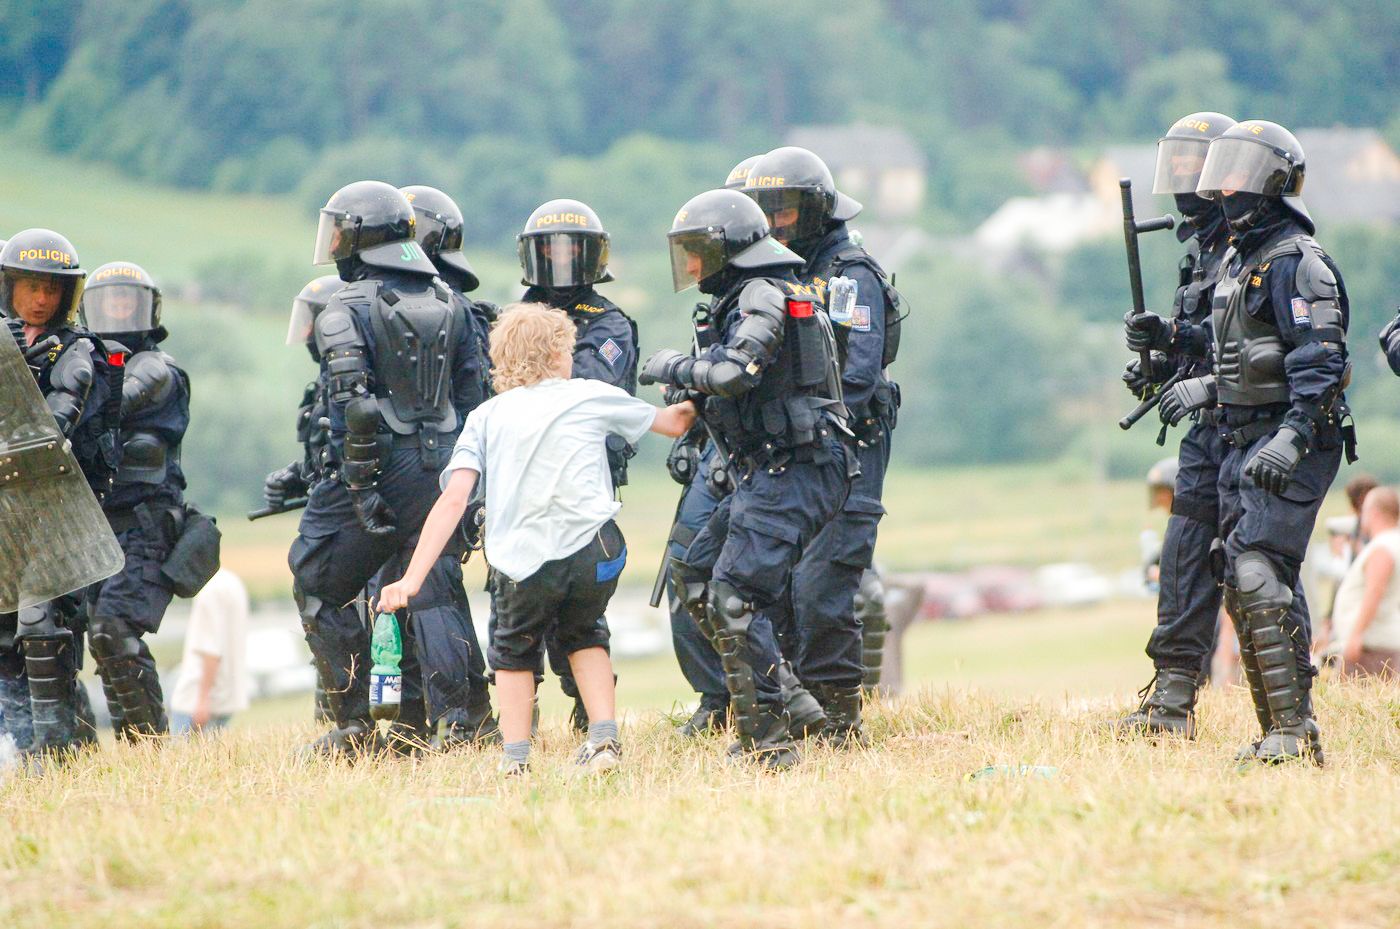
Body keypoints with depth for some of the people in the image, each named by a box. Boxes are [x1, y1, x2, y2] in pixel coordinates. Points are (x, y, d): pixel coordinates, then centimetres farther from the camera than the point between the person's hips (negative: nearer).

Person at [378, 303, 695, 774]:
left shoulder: (486, 416, 13)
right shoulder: (592, 396, 13)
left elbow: (453, 501, 1)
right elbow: (672, 422, 29)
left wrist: (412, 579, -2)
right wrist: (686, 412, 54)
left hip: (524, 559, 0)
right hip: (594, 549, 1)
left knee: (514, 649, 24)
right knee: (583, 634, 29)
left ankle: (516, 759, 13)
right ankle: (604, 739, 16)